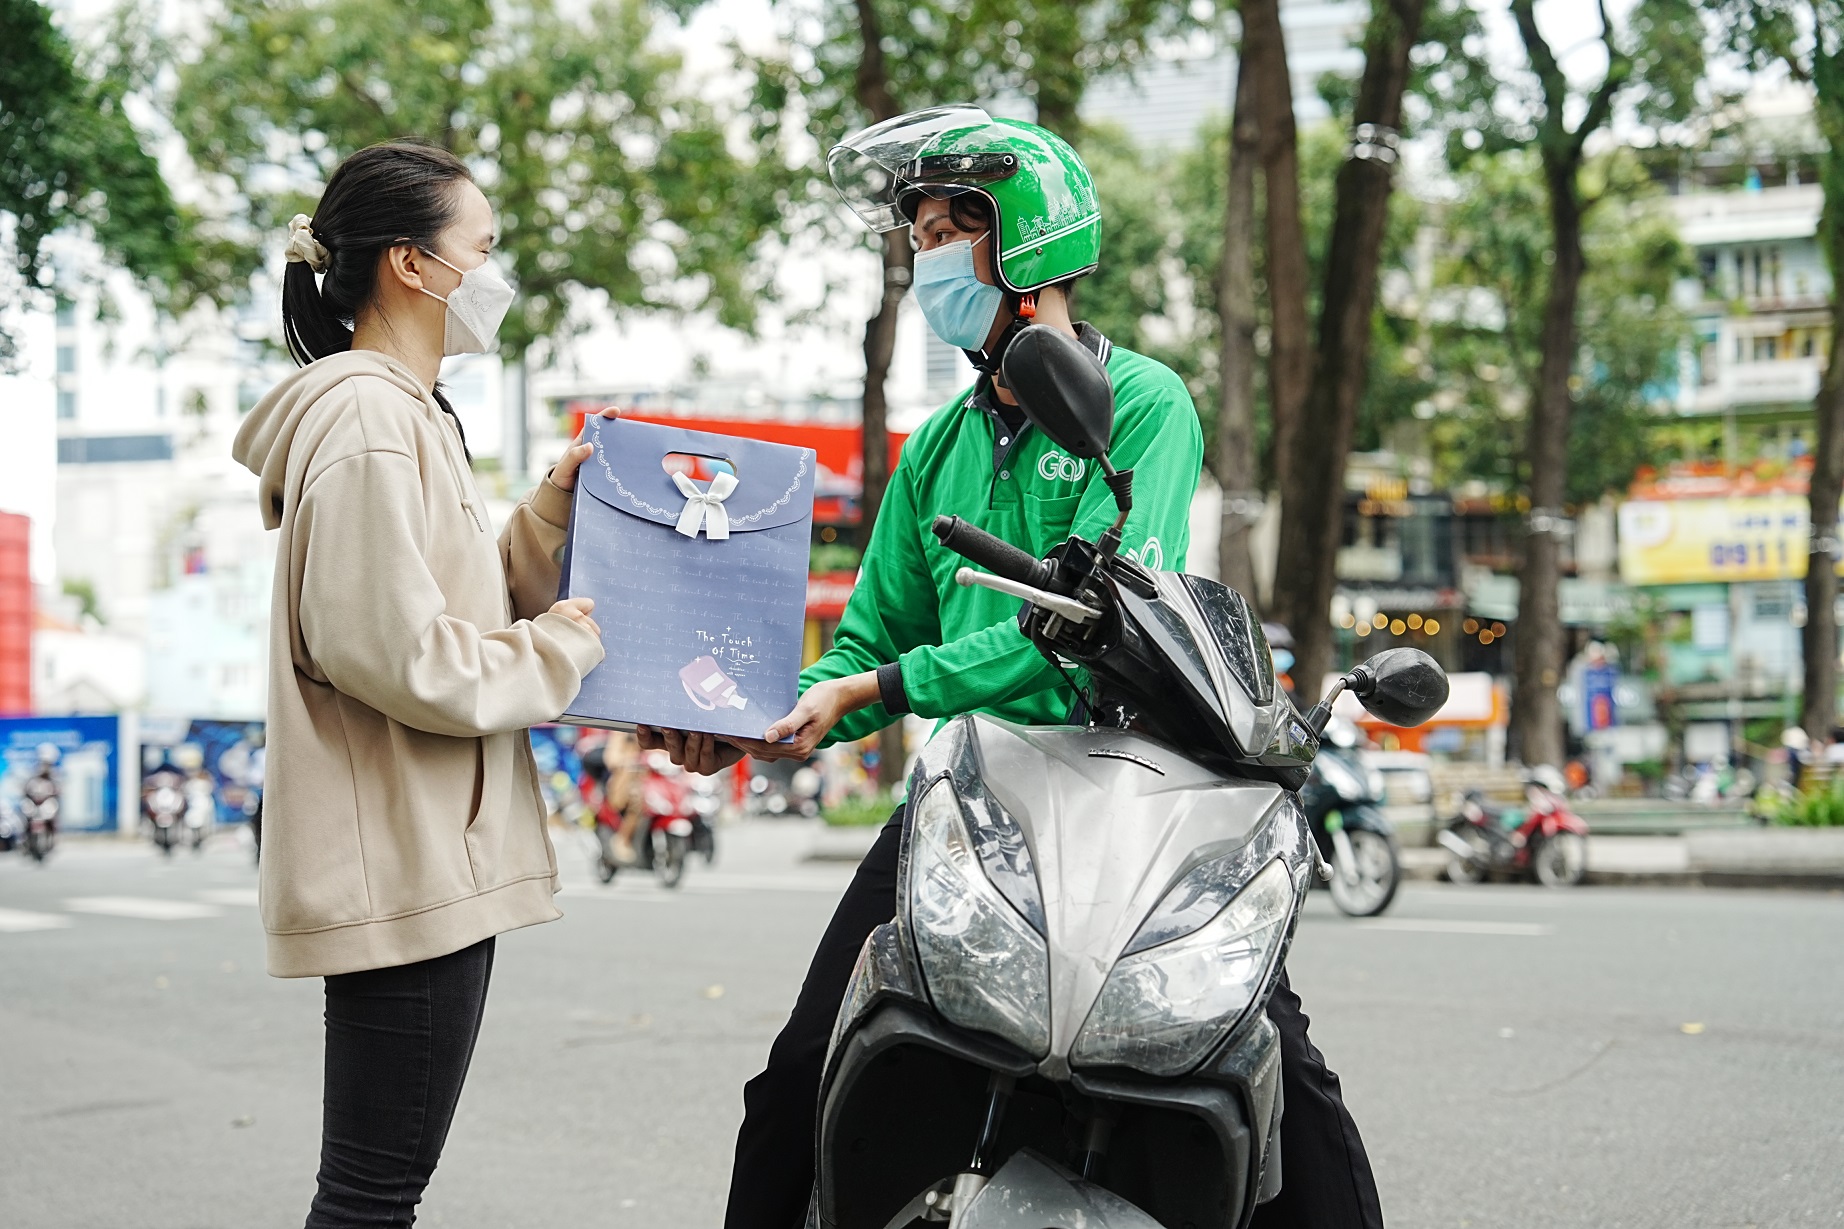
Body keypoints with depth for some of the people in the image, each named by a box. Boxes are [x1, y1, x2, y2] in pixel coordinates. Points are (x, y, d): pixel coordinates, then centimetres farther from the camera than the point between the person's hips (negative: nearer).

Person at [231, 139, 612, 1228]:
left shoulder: (407, 416, 19)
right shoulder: (368, 423, -14)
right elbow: (391, 653, -22)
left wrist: (556, 506, 11)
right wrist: (559, 649, -9)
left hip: (427, 851, 11)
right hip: (412, 860, -11)